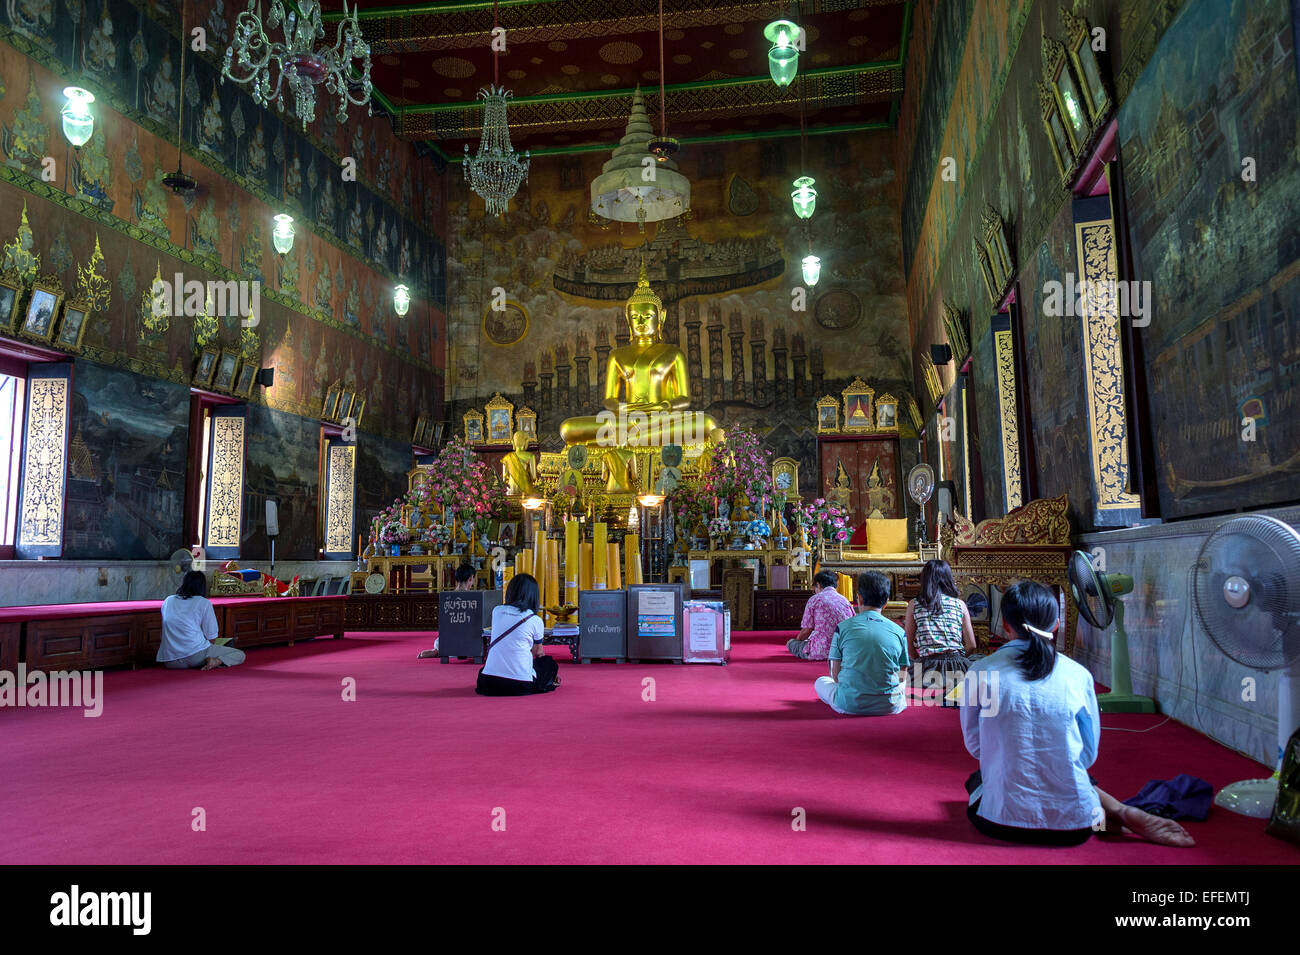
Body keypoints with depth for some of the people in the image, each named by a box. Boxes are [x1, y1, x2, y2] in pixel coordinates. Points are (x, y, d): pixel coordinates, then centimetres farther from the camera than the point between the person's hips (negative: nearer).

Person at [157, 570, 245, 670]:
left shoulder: (167, 601, 15)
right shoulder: (204, 603, 1)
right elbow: (211, 637, 0)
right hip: (196, 655, -4)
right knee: (240, 655, 10)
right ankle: (217, 661, -19)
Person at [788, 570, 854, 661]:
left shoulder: (814, 600, -3)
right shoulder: (845, 600, 9)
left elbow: (807, 630, -2)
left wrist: (797, 640, 20)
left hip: (822, 652, -7)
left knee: (790, 643, 12)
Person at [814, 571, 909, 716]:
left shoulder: (842, 627, -3)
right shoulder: (898, 631, 0)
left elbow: (836, 674, 2)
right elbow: (902, 677, 6)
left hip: (849, 705, -1)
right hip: (890, 706, 1)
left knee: (821, 682, 29)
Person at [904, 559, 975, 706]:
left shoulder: (914, 606, 8)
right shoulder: (960, 604, 10)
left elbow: (909, 647, 9)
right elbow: (971, 646, 12)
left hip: (929, 667, -1)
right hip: (958, 666, 1)